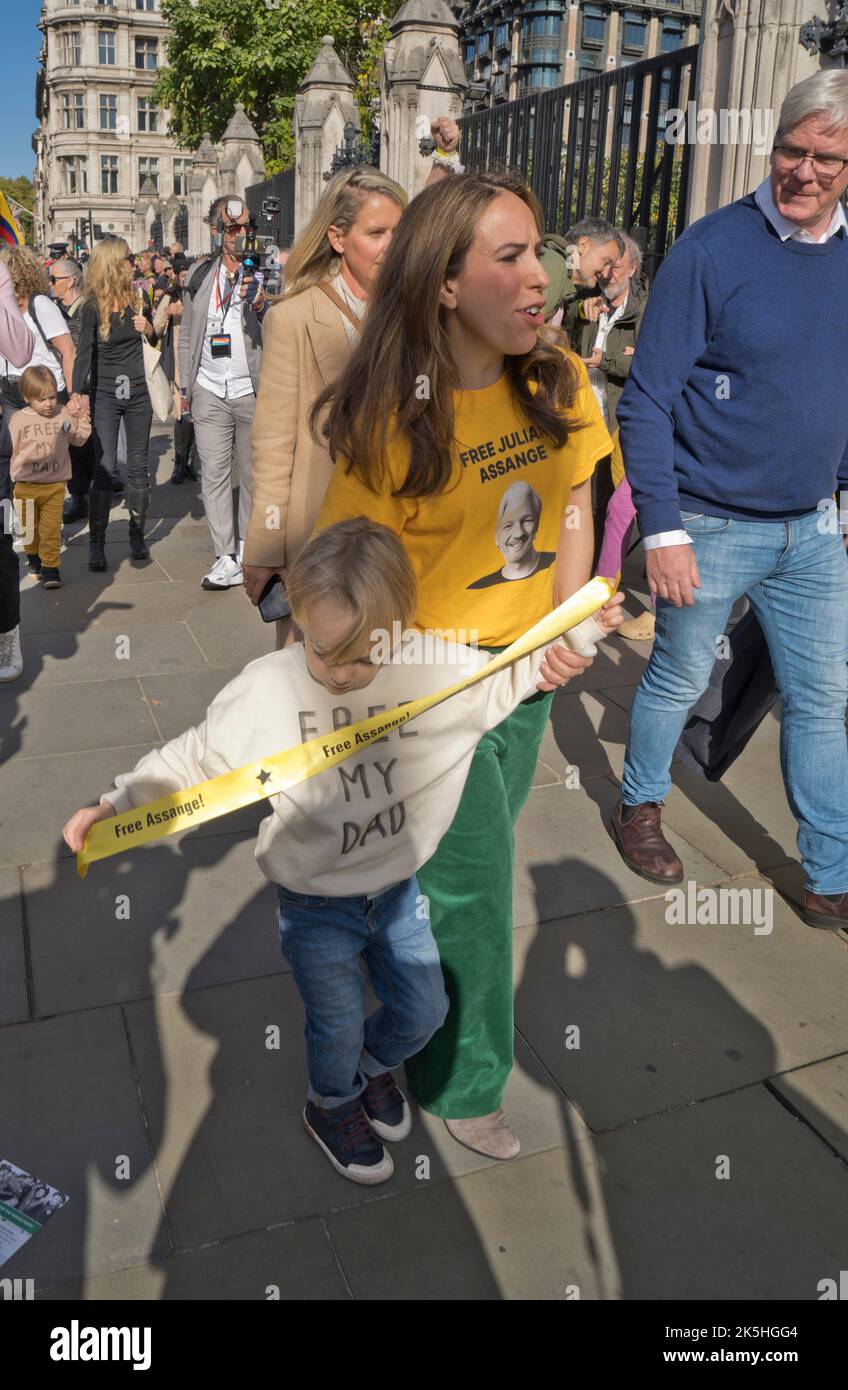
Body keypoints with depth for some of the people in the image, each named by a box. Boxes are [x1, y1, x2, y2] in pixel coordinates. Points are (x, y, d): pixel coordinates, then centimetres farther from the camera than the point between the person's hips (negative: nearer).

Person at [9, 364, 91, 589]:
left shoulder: (63, 414, -2)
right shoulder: (18, 419, -4)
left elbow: (80, 439, 5)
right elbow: (10, 450, 1)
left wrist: (80, 417, -5)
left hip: (55, 485, -1)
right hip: (25, 486, 1)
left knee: (51, 528, -4)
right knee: (29, 527, 16)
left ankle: (50, 566, 3)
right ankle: (33, 556, 40)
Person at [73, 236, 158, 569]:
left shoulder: (138, 299, 6)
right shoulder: (92, 308, -6)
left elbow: (156, 342, 18)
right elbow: (84, 354, -8)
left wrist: (148, 328, -5)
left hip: (138, 392, 4)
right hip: (105, 394, -4)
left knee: (138, 467, 7)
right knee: (104, 469, -9)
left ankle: (137, 534, 18)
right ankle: (96, 542, -1)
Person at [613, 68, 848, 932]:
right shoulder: (710, 250, -12)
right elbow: (646, 401, -14)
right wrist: (661, 529, -19)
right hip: (711, 527, -5)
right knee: (678, 681, 11)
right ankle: (639, 806, 38)